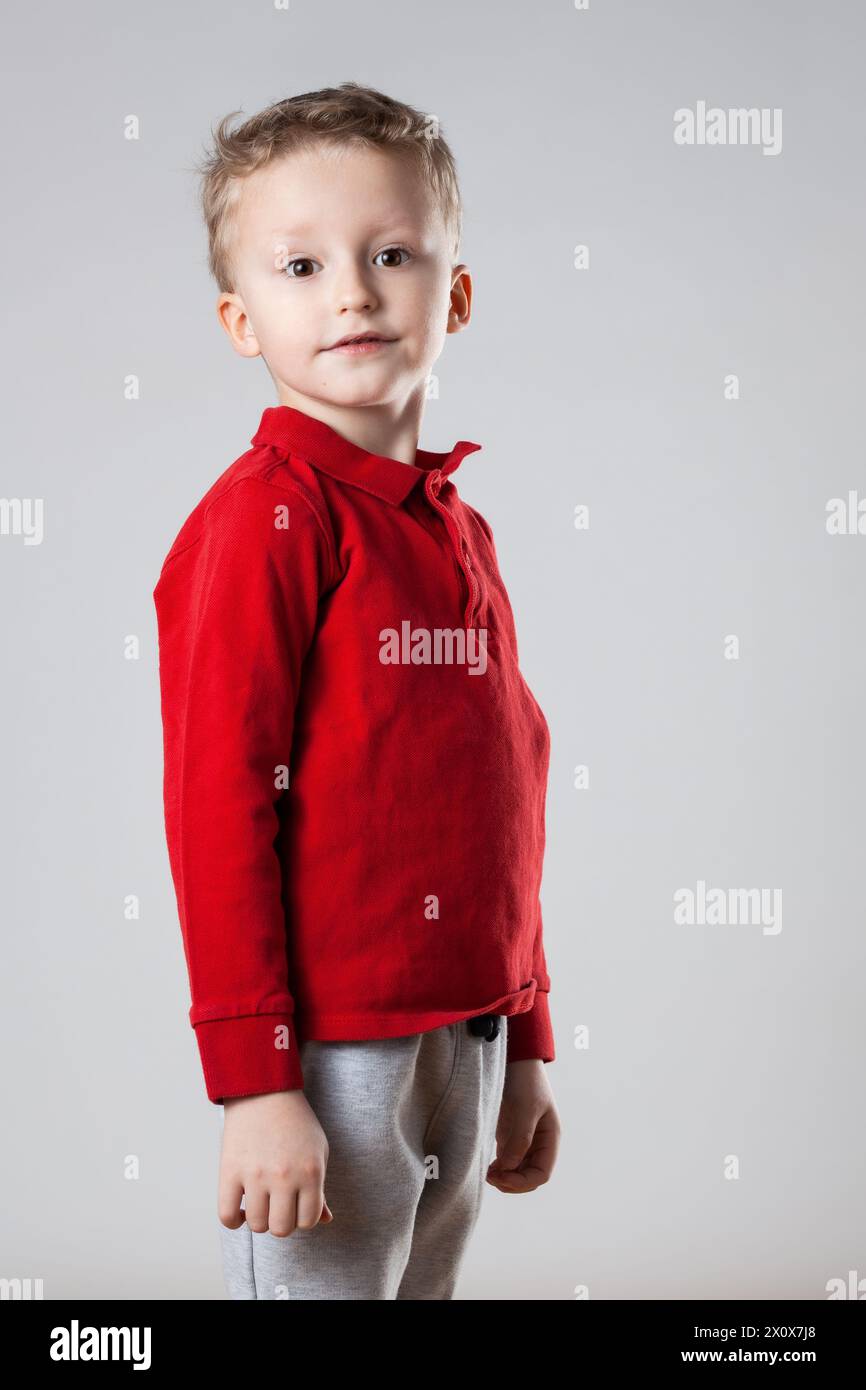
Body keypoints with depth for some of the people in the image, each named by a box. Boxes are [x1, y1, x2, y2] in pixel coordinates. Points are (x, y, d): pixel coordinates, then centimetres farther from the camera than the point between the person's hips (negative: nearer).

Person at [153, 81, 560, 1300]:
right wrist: (255, 1082, -17)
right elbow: (218, 803, -16)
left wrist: (525, 1045, 17)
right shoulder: (261, 517, -12)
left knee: (429, 1278, 19)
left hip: (465, 1044, 7)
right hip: (333, 1051, -7)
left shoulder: (462, 529, 11)